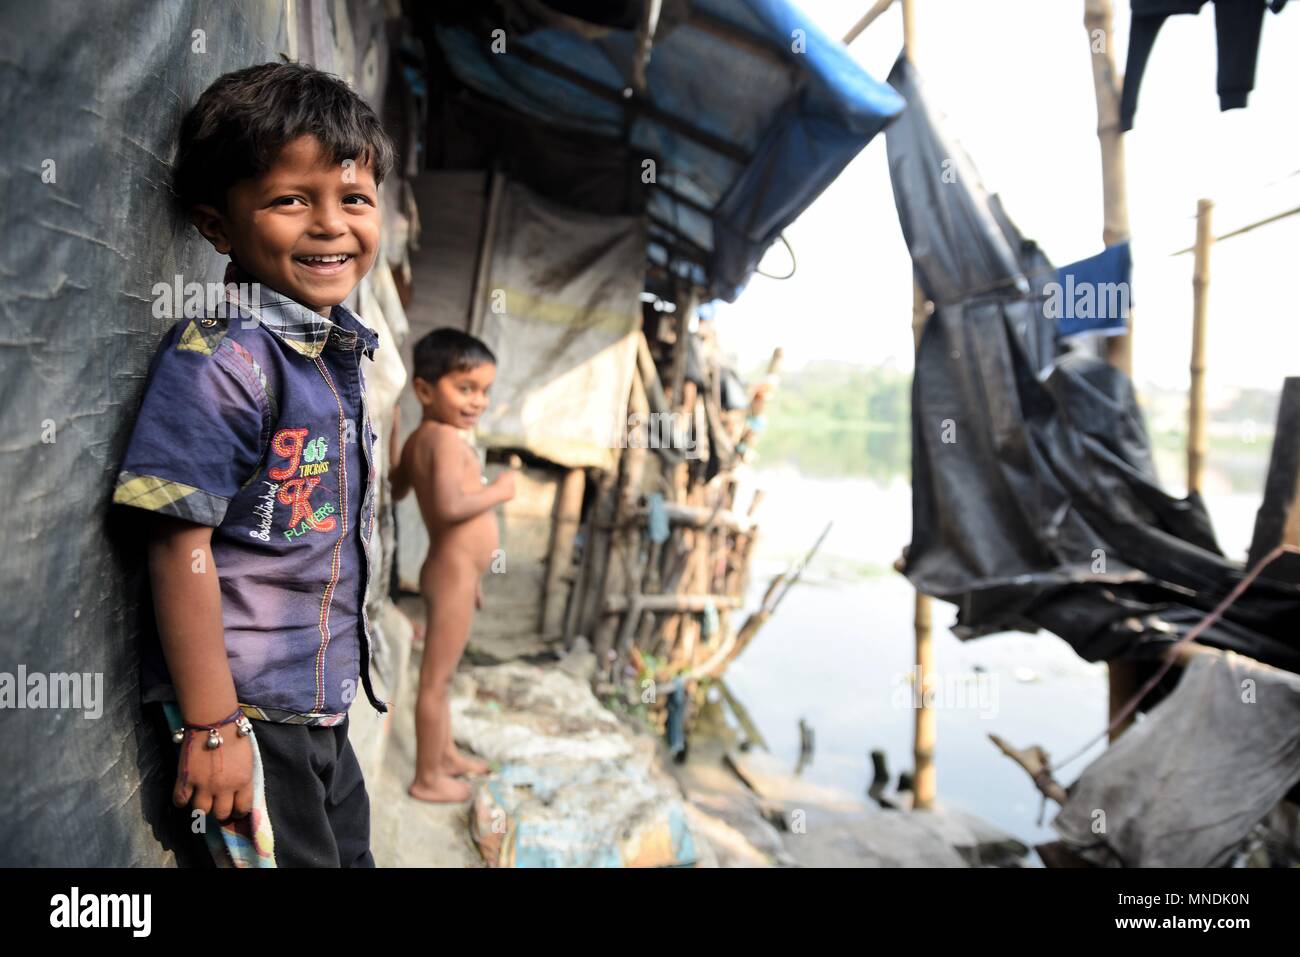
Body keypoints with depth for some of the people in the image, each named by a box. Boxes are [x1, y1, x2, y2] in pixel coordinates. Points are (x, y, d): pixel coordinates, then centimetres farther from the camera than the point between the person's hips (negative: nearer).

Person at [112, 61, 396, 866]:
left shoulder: (343, 352, 4)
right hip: (248, 711, -8)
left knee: (351, 851, 22)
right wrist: (211, 725, -17)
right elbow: (182, 546, -20)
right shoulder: (220, 360, -20)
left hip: (327, 708, 8)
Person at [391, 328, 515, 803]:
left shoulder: (418, 439, 9)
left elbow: (396, 489, 20)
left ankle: (446, 754, 38)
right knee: (436, 678, 2)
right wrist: (499, 491, -20)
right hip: (455, 572, -10)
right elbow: (449, 504, -33)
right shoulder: (447, 438, -21)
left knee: (440, 674, 21)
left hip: (451, 570, 10)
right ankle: (427, 778, 15)